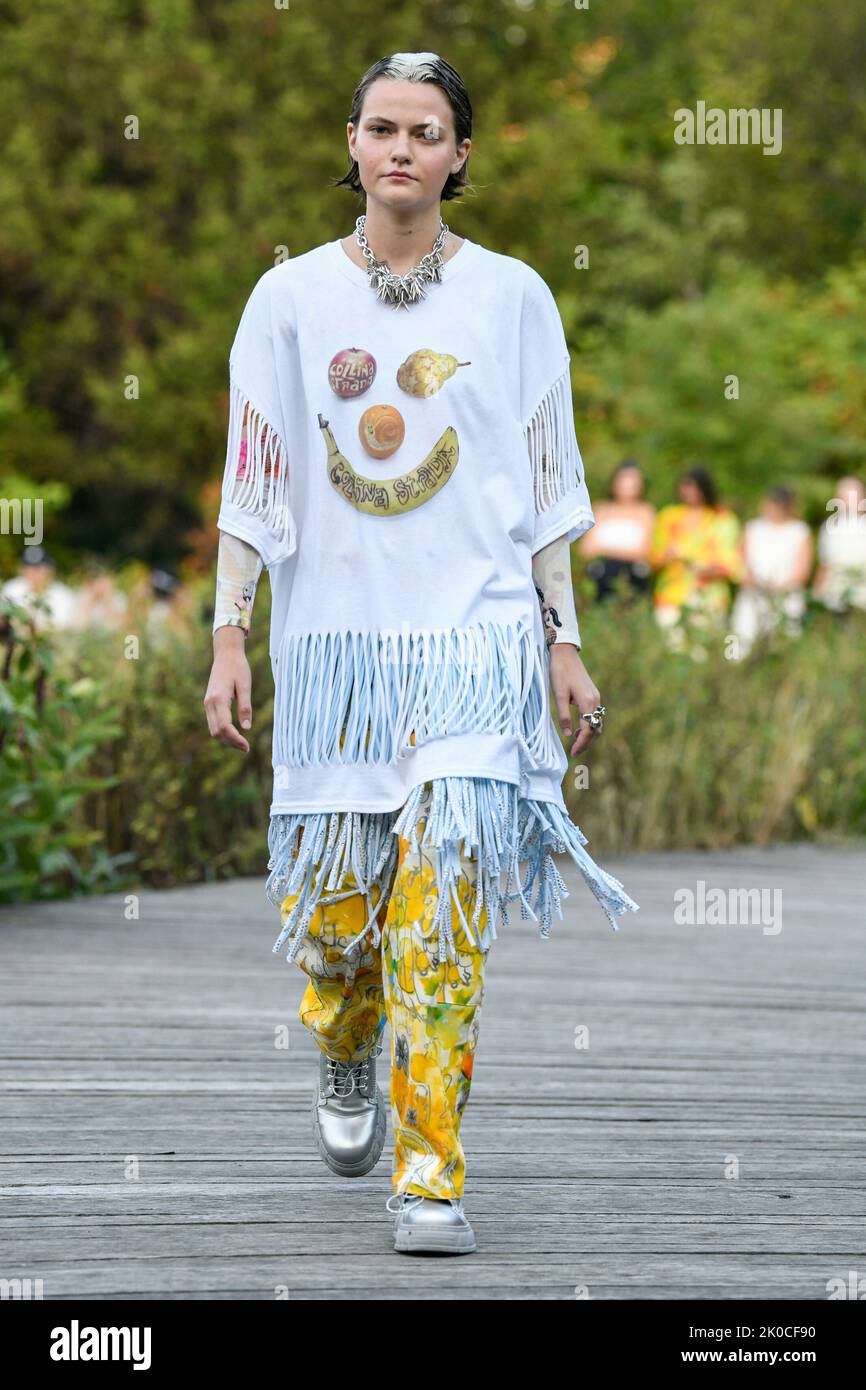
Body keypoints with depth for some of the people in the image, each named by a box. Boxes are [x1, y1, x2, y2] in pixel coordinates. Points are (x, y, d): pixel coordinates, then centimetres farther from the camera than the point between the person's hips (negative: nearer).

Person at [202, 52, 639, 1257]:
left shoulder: (513, 299, 4)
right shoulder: (291, 298, 5)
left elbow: (544, 490, 7)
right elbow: (253, 483, 5)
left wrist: (563, 642, 4)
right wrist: (230, 637, -1)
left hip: (475, 638, -1)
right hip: (334, 633, 1)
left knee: (441, 914, -12)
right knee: (332, 906, 4)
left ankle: (429, 1177, -8)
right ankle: (346, 1062, 38)